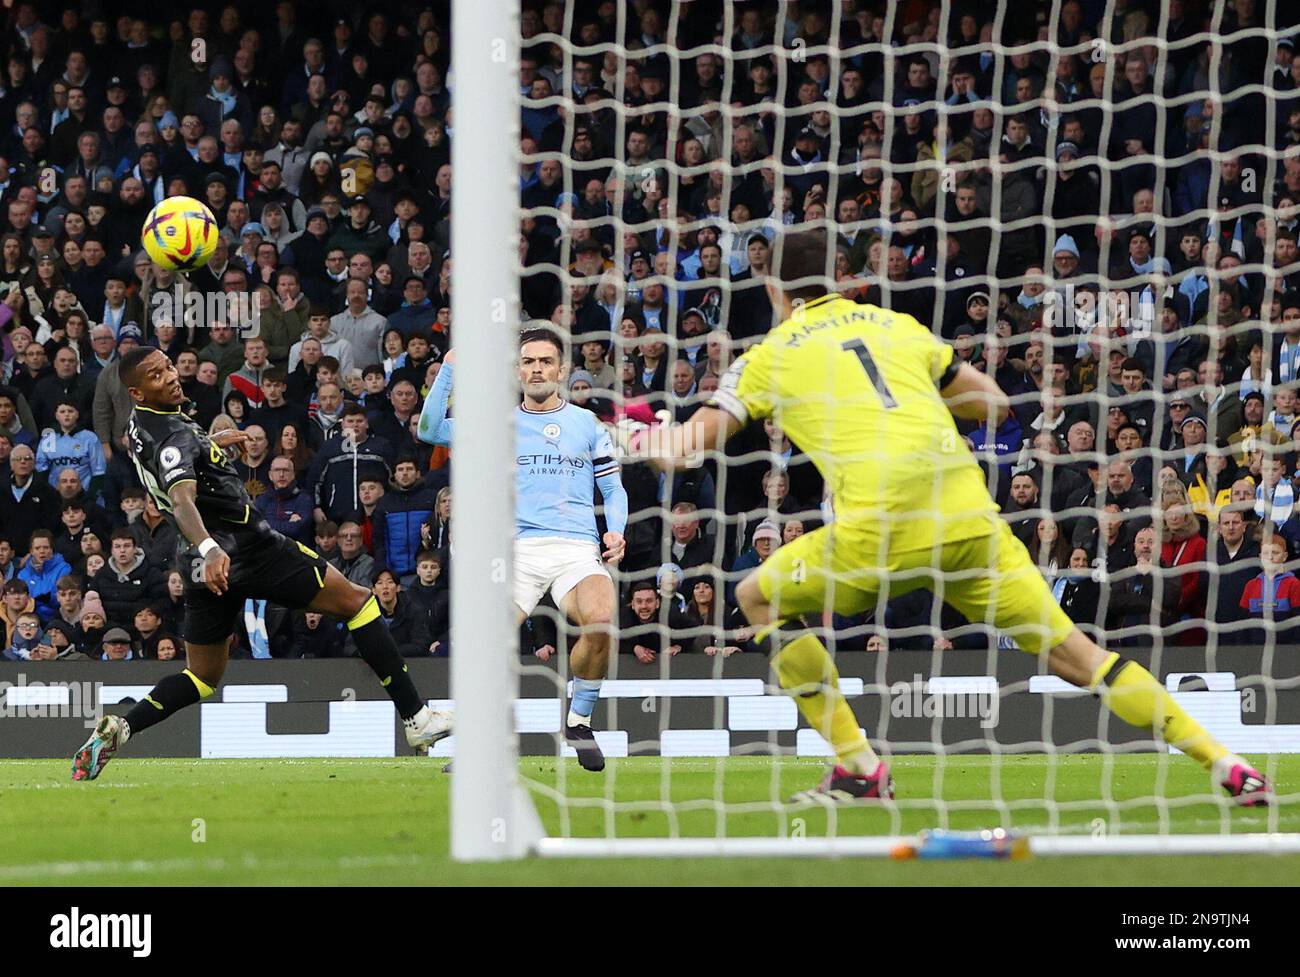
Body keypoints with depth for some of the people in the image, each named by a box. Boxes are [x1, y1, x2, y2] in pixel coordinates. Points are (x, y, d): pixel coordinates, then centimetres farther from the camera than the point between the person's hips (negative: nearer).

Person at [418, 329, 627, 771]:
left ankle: (579, 719, -6)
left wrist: (615, 532, 1)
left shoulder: (587, 423, 17)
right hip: (520, 548, 0)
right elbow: (430, 430, 5)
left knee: (602, 622, -31)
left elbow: (613, 488, 20)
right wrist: (448, 370, -1)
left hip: (578, 548, 0)